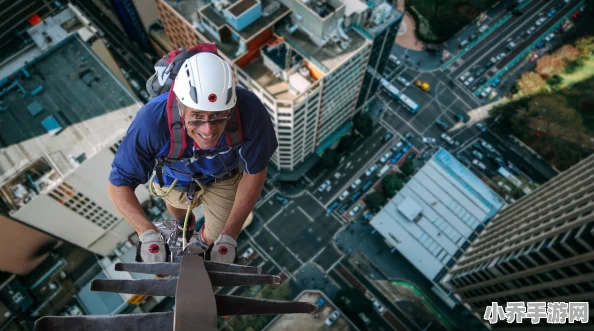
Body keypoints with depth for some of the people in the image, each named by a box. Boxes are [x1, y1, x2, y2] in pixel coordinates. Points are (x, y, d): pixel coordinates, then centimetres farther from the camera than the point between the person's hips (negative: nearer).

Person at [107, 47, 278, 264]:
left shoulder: (250, 111, -42)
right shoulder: (152, 120, -44)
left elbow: (254, 172, -25)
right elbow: (118, 184, -28)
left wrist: (228, 238, -26)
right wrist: (148, 234, -44)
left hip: (222, 178, 0)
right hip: (173, 177, 1)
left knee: (214, 238, 13)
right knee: (179, 212, 31)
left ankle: (205, 240, 51)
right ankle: (184, 225, 68)